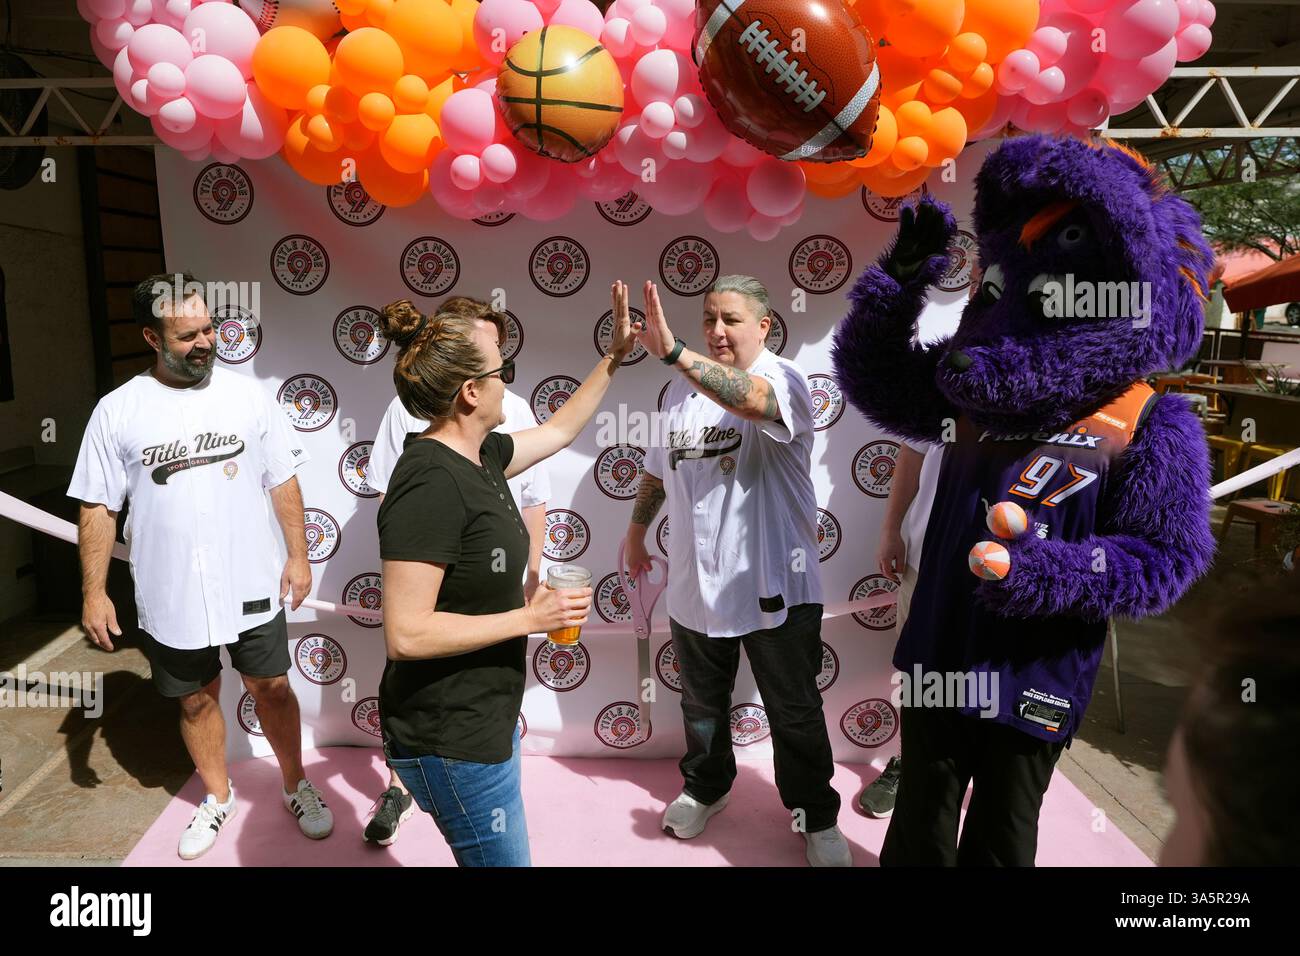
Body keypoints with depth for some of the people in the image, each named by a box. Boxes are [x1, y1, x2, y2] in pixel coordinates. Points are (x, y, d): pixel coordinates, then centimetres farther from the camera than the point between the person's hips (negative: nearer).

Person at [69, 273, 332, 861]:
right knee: (197, 700, 16)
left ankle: (296, 786, 33)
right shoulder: (117, 410, -5)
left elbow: (282, 481, 2)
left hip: (252, 586, 0)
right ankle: (217, 798, 39)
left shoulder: (247, 394, -3)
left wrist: (298, 554, -1)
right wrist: (93, 592, -3)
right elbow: (98, 508, -1)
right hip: (171, 596, 0)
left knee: (271, 687, 11)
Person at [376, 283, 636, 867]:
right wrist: (529, 618, -22)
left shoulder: (481, 457, 1)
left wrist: (614, 357, 21)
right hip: (450, 742, -9)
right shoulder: (431, 482, -27)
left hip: (486, 719, 9)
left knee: (497, 853, 26)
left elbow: (558, 431, 21)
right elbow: (406, 634, -28)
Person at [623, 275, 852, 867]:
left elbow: (752, 399, -40)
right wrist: (637, 532, 20)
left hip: (773, 586, -5)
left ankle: (816, 817, 33)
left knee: (796, 715, 11)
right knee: (702, 705, 23)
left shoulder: (783, 379, -14)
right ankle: (705, 788, 47)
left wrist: (673, 352, -49)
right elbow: (657, 468, 17)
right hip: (695, 582, 5)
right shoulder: (683, 389, 5)